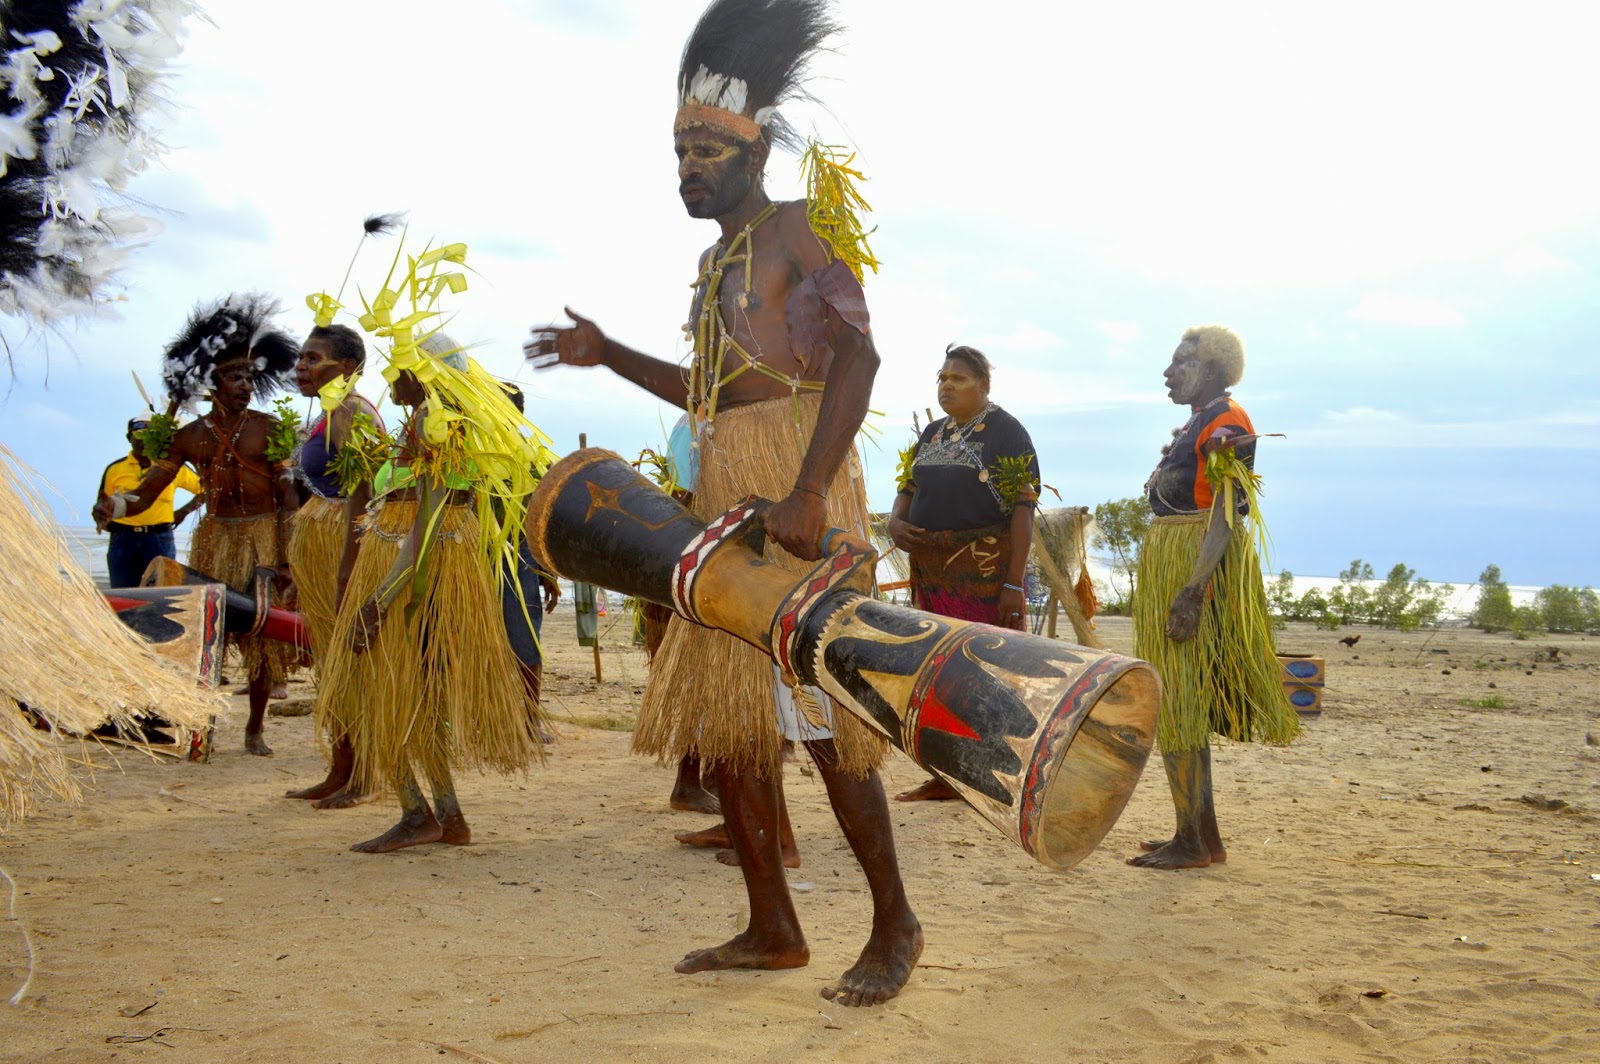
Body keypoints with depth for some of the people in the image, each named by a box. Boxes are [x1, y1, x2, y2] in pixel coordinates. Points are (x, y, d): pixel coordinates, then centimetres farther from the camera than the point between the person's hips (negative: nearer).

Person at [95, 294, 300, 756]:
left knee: (264, 637, 0)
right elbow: (145, 494, 0)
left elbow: (289, 498, -3)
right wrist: (112, 506, -22)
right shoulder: (191, 436, 4)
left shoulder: (269, 428, -1)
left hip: (263, 538, -2)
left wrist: (287, 557, -10)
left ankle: (255, 728, 14)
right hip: (214, 540, 2)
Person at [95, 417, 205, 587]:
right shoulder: (114, 469, 10)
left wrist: (185, 510, 3)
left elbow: (205, 489, 14)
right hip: (122, 540, 1)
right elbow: (102, 504, 14)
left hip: (160, 540, -1)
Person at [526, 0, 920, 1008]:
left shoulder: (803, 230, -4)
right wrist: (608, 354, 23)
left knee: (822, 705, -11)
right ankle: (774, 929, 16)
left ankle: (896, 922, 4)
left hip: (795, 482, -9)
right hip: (726, 490, 9)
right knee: (722, 700, 7)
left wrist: (808, 489, -28)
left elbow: (858, 353, -18)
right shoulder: (716, 261, 23)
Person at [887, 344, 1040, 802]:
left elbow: (1022, 510, -12)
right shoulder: (932, 433, 16)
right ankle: (945, 776, 20)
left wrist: (1015, 582, -19)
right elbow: (908, 488, 19)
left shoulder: (1005, 432, -5)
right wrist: (896, 521, -5)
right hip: (932, 570, 7)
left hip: (984, 570, -7)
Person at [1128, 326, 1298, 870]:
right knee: (1185, 706, 12)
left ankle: (1192, 842, -3)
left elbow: (1227, 514, -21)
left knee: (1178, 704, -8)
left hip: (1197, 564, -10)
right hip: (1169, 560, 10)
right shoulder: (1195, 423, 18)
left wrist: (1193, 590, -28)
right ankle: (1204, 836, 20)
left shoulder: (1226, 421, -12)